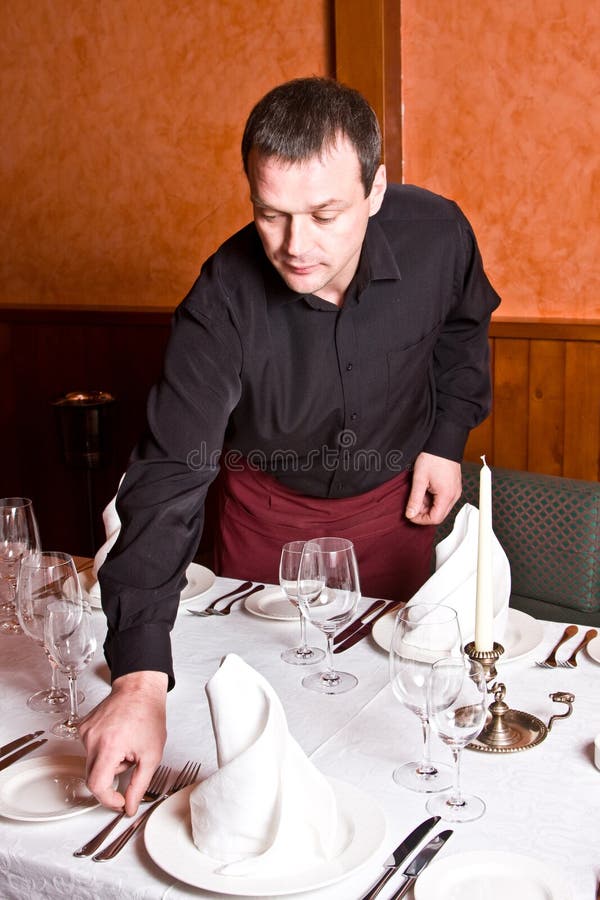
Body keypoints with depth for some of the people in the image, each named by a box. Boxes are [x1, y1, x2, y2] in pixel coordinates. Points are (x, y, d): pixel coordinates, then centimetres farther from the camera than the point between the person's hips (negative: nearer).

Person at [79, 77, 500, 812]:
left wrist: (447, 438, -6)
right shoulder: (222, 303, -33)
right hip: (268, 504, -1)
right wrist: (140, 679, -48)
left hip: (391, 497, 1)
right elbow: (169, 479, -39)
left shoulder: (436, 234, -26)